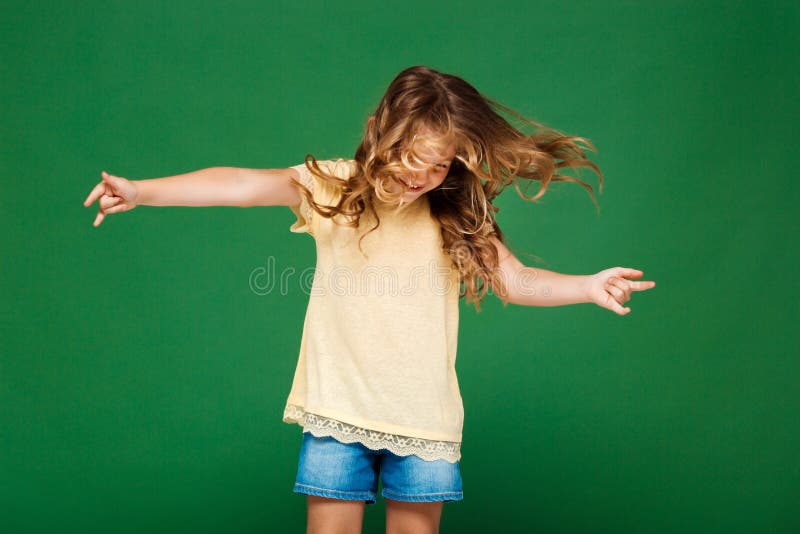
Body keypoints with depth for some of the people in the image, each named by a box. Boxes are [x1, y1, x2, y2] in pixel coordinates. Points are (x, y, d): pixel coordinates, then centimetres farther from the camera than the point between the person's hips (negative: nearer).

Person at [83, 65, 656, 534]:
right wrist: (140, 191, -22)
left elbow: (515, 280, -4)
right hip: (338, 410, -1)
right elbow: (244, 184, -13)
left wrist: (586, 286, -22)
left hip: (426, 416, 2)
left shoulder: (458, 216, 1)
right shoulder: (334, 187, -4)